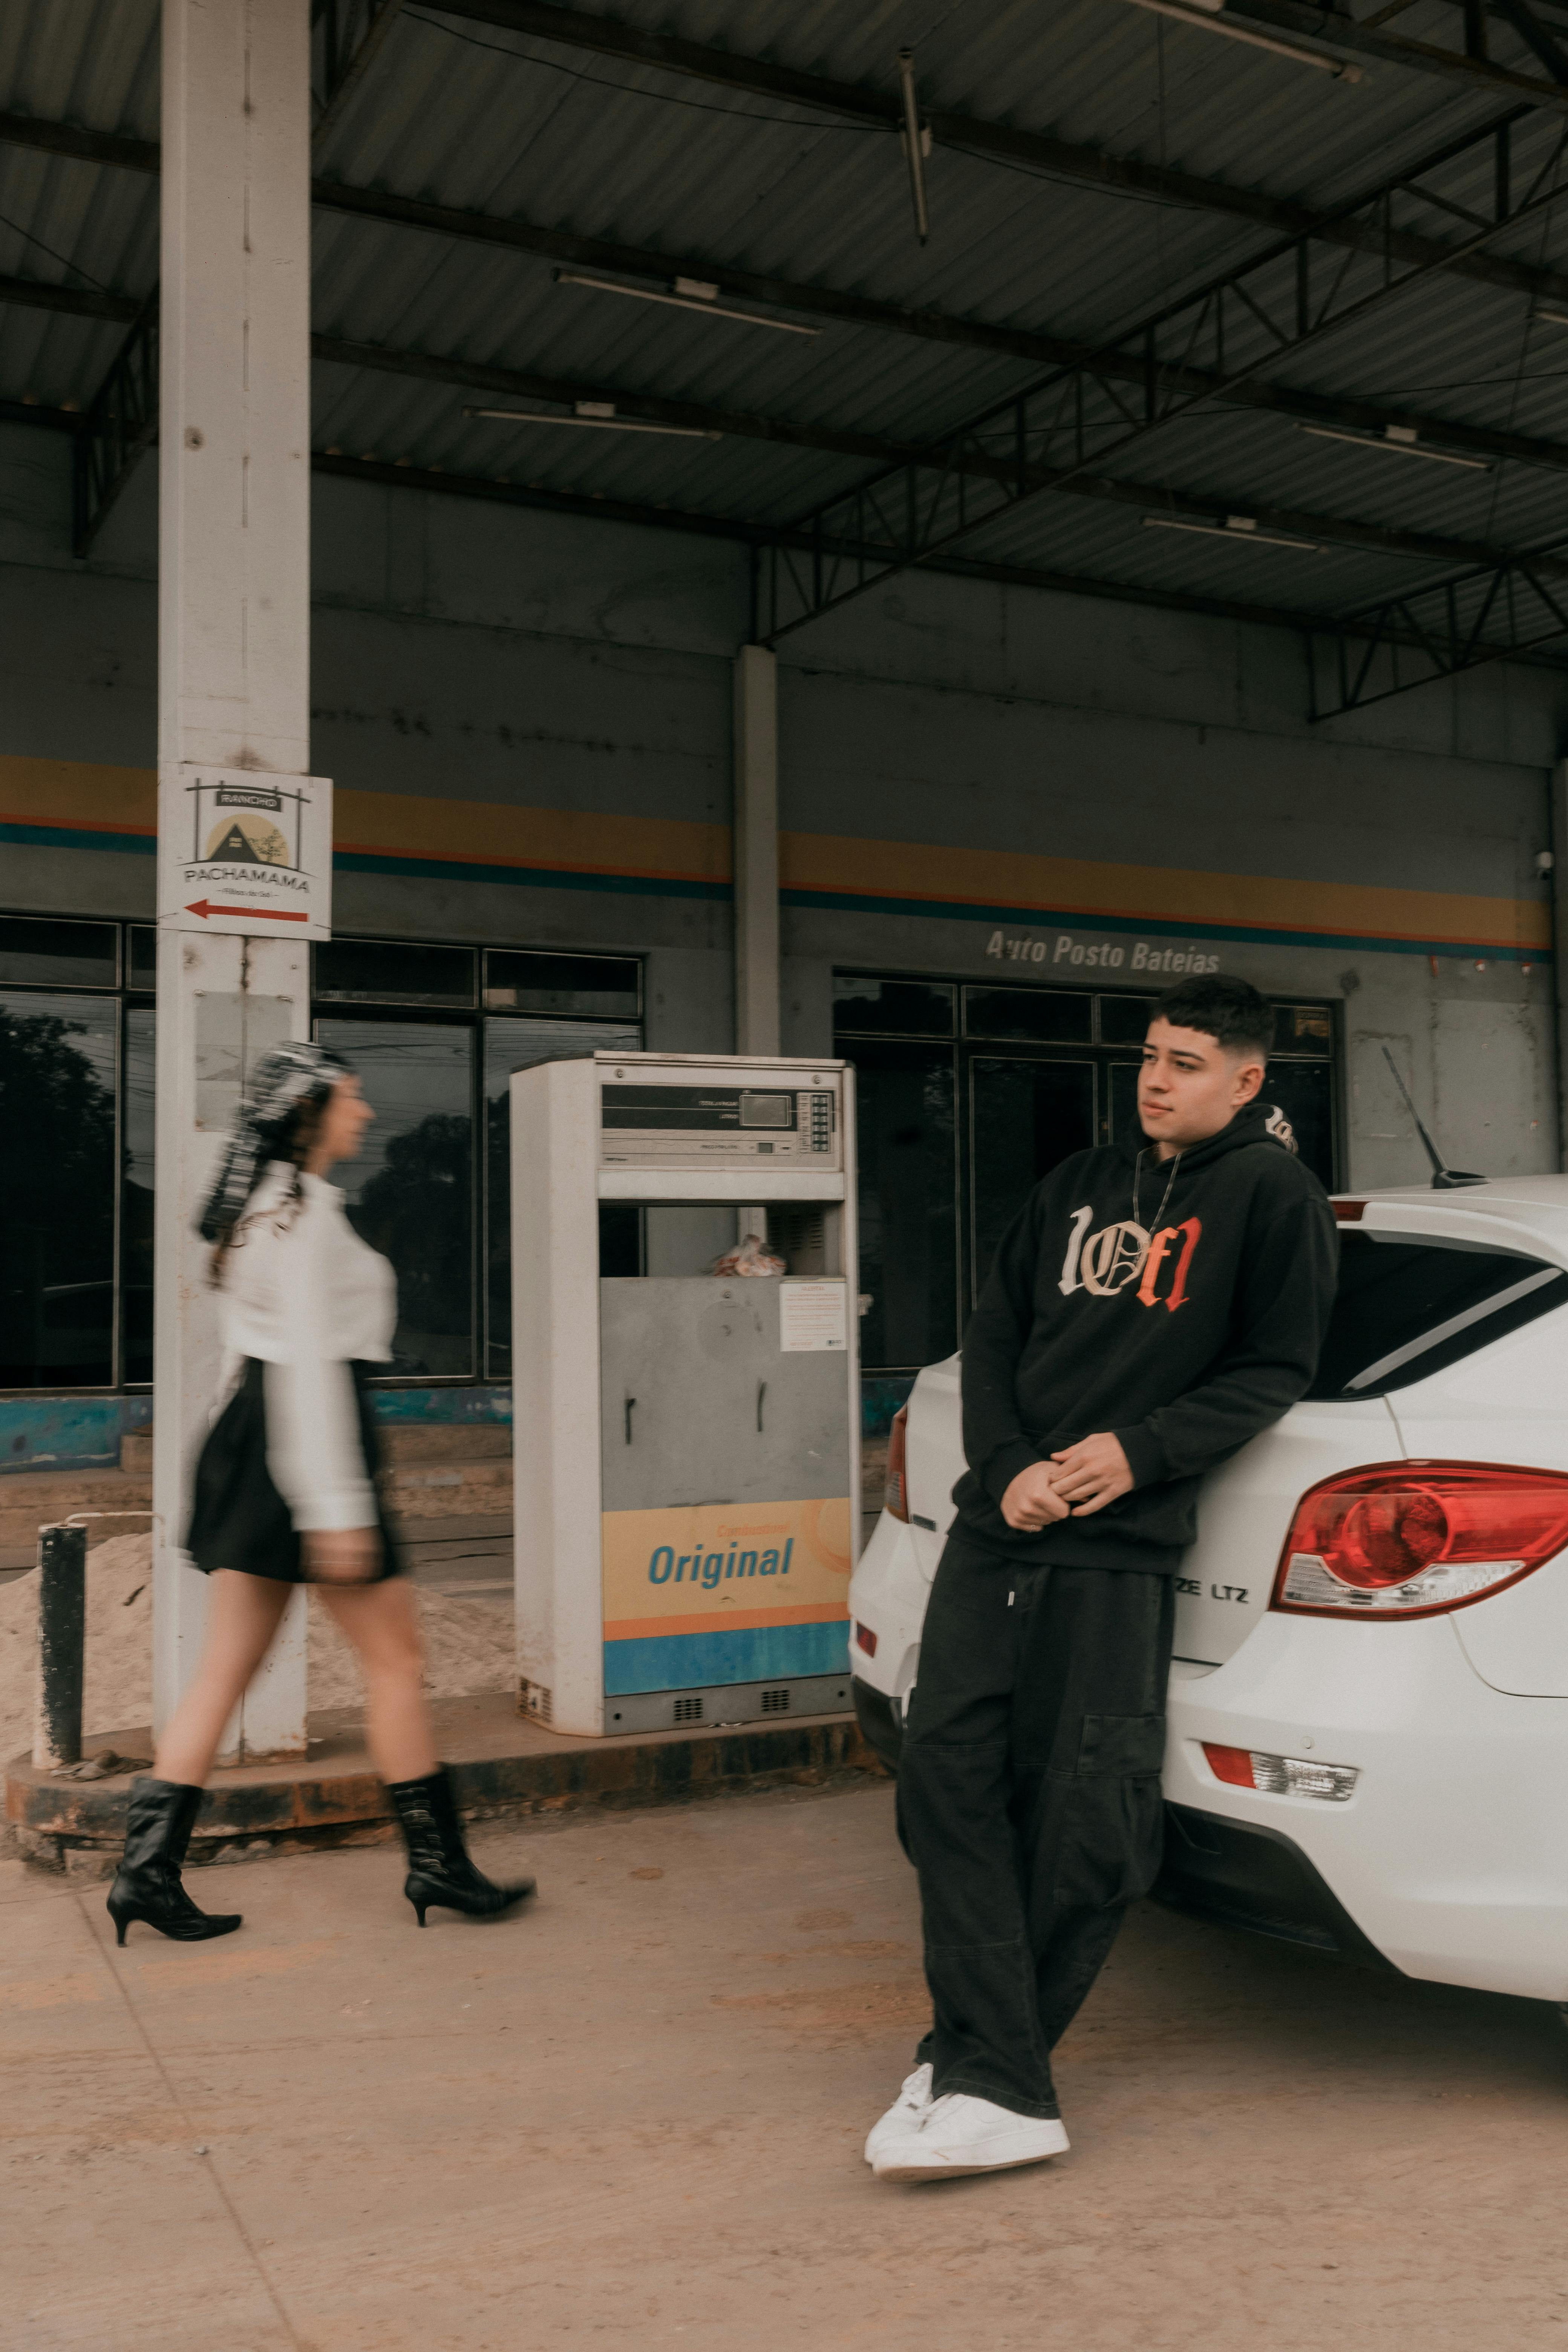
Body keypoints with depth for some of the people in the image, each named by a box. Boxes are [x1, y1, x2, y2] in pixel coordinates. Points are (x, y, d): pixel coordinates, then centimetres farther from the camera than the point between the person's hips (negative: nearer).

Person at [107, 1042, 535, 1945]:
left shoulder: (260, 1207, 17)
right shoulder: (308, 1208, -15)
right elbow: (310, 1362, -21)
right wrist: (337, 1508, -23)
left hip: (252, 1436, 10)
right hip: (309, 1447, -10)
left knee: (228, 1668, 10)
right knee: (397, 1657, 1)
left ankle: (149, 1869, 11)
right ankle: (438, 1863, 11)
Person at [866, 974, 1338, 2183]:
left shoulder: (1271, 1193, 2)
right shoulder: (1080, 1186, 17)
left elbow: (1275, 1367, -1)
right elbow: (993, 1336, 14)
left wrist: (1138, 1452, -14)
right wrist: (1007, 1468, -3)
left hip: (1122, 1549, -5)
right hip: (999, 1528, 5)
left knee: (1090, 1821, -4)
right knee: (949, 1768, -5)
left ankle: (981, 2057, 11)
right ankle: (1001, 2091, 0)